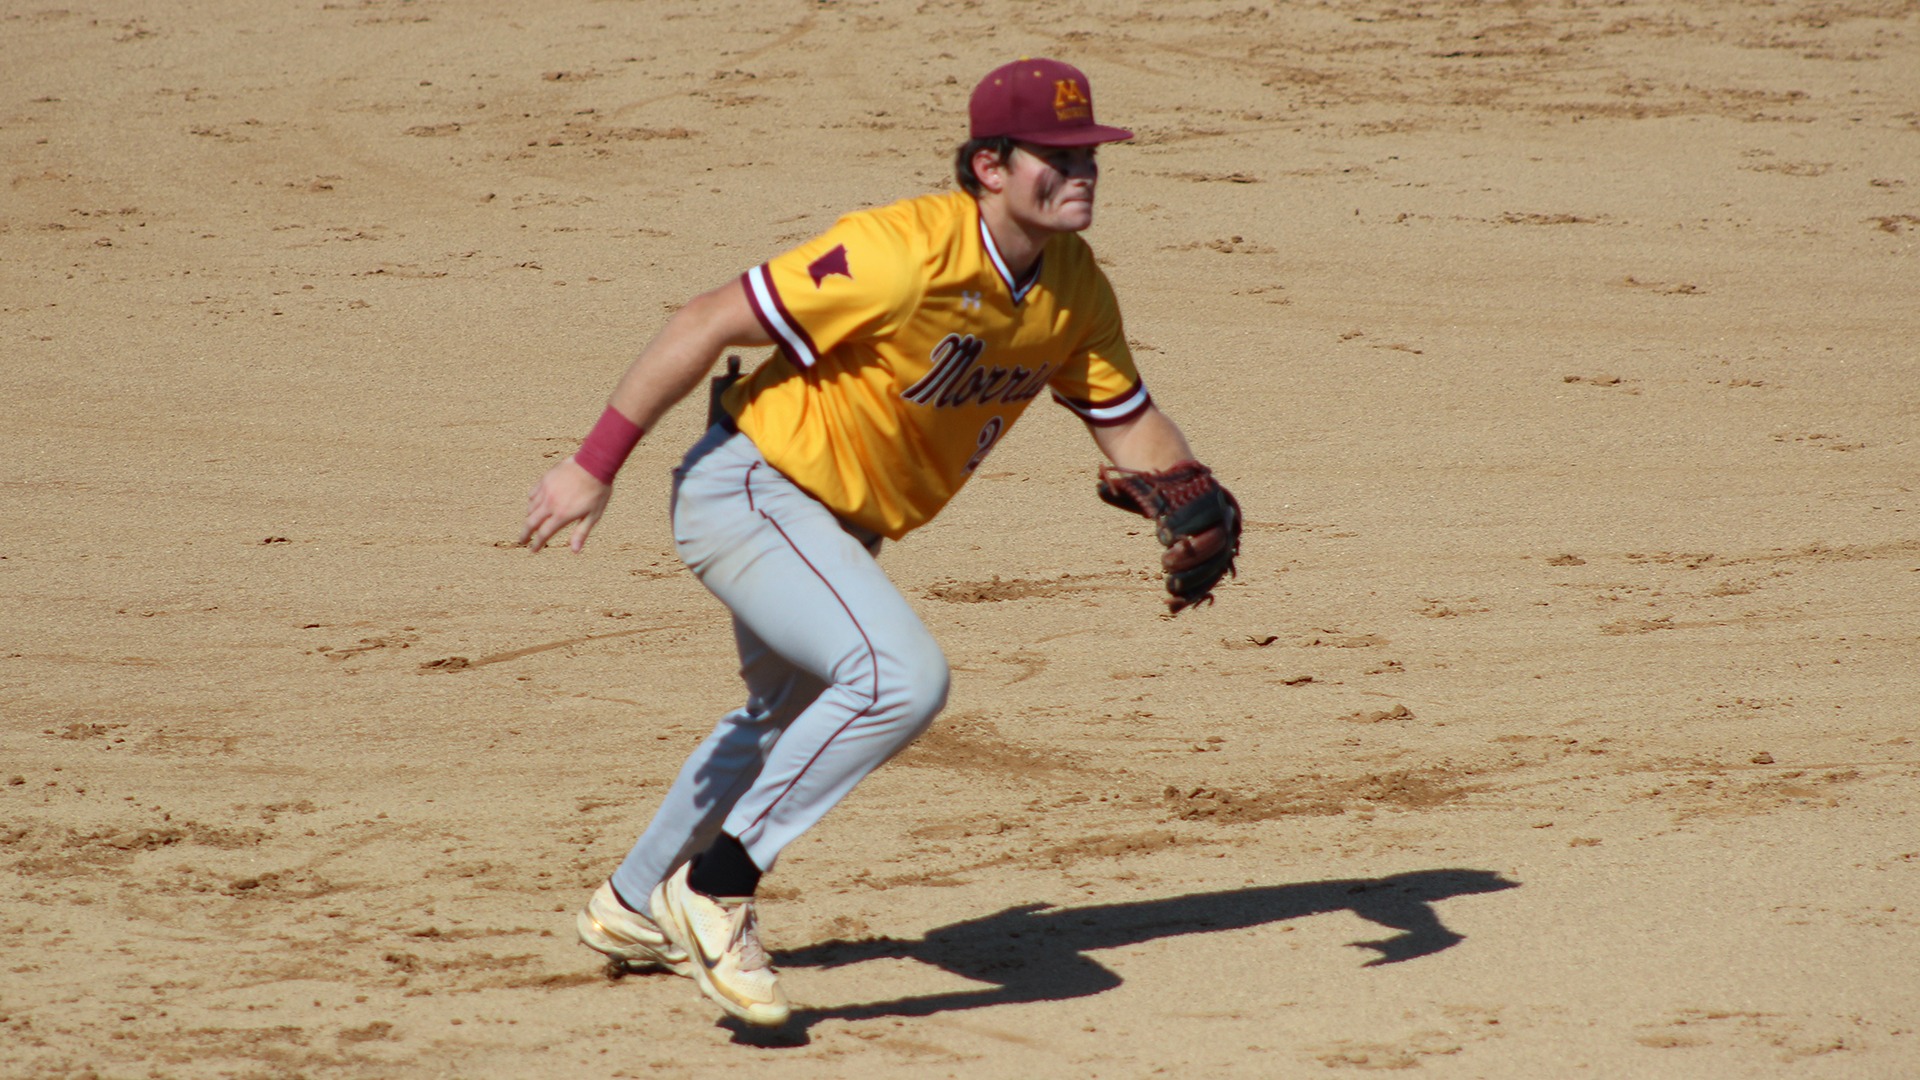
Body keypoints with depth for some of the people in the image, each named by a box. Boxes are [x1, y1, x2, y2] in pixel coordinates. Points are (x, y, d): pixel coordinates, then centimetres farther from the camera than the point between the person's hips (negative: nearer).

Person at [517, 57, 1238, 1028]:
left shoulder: (1074, 291, -6)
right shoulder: (906, 254, -29)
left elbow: (1128, 423, 4)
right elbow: (711, 321, -25)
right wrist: (594, 464, -23)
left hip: (838, 526, 9)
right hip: (749, 489, -9)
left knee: (785, 715, 28)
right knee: (902, 677, -28)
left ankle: (632, 909, 50)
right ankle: (717, 884, -14)